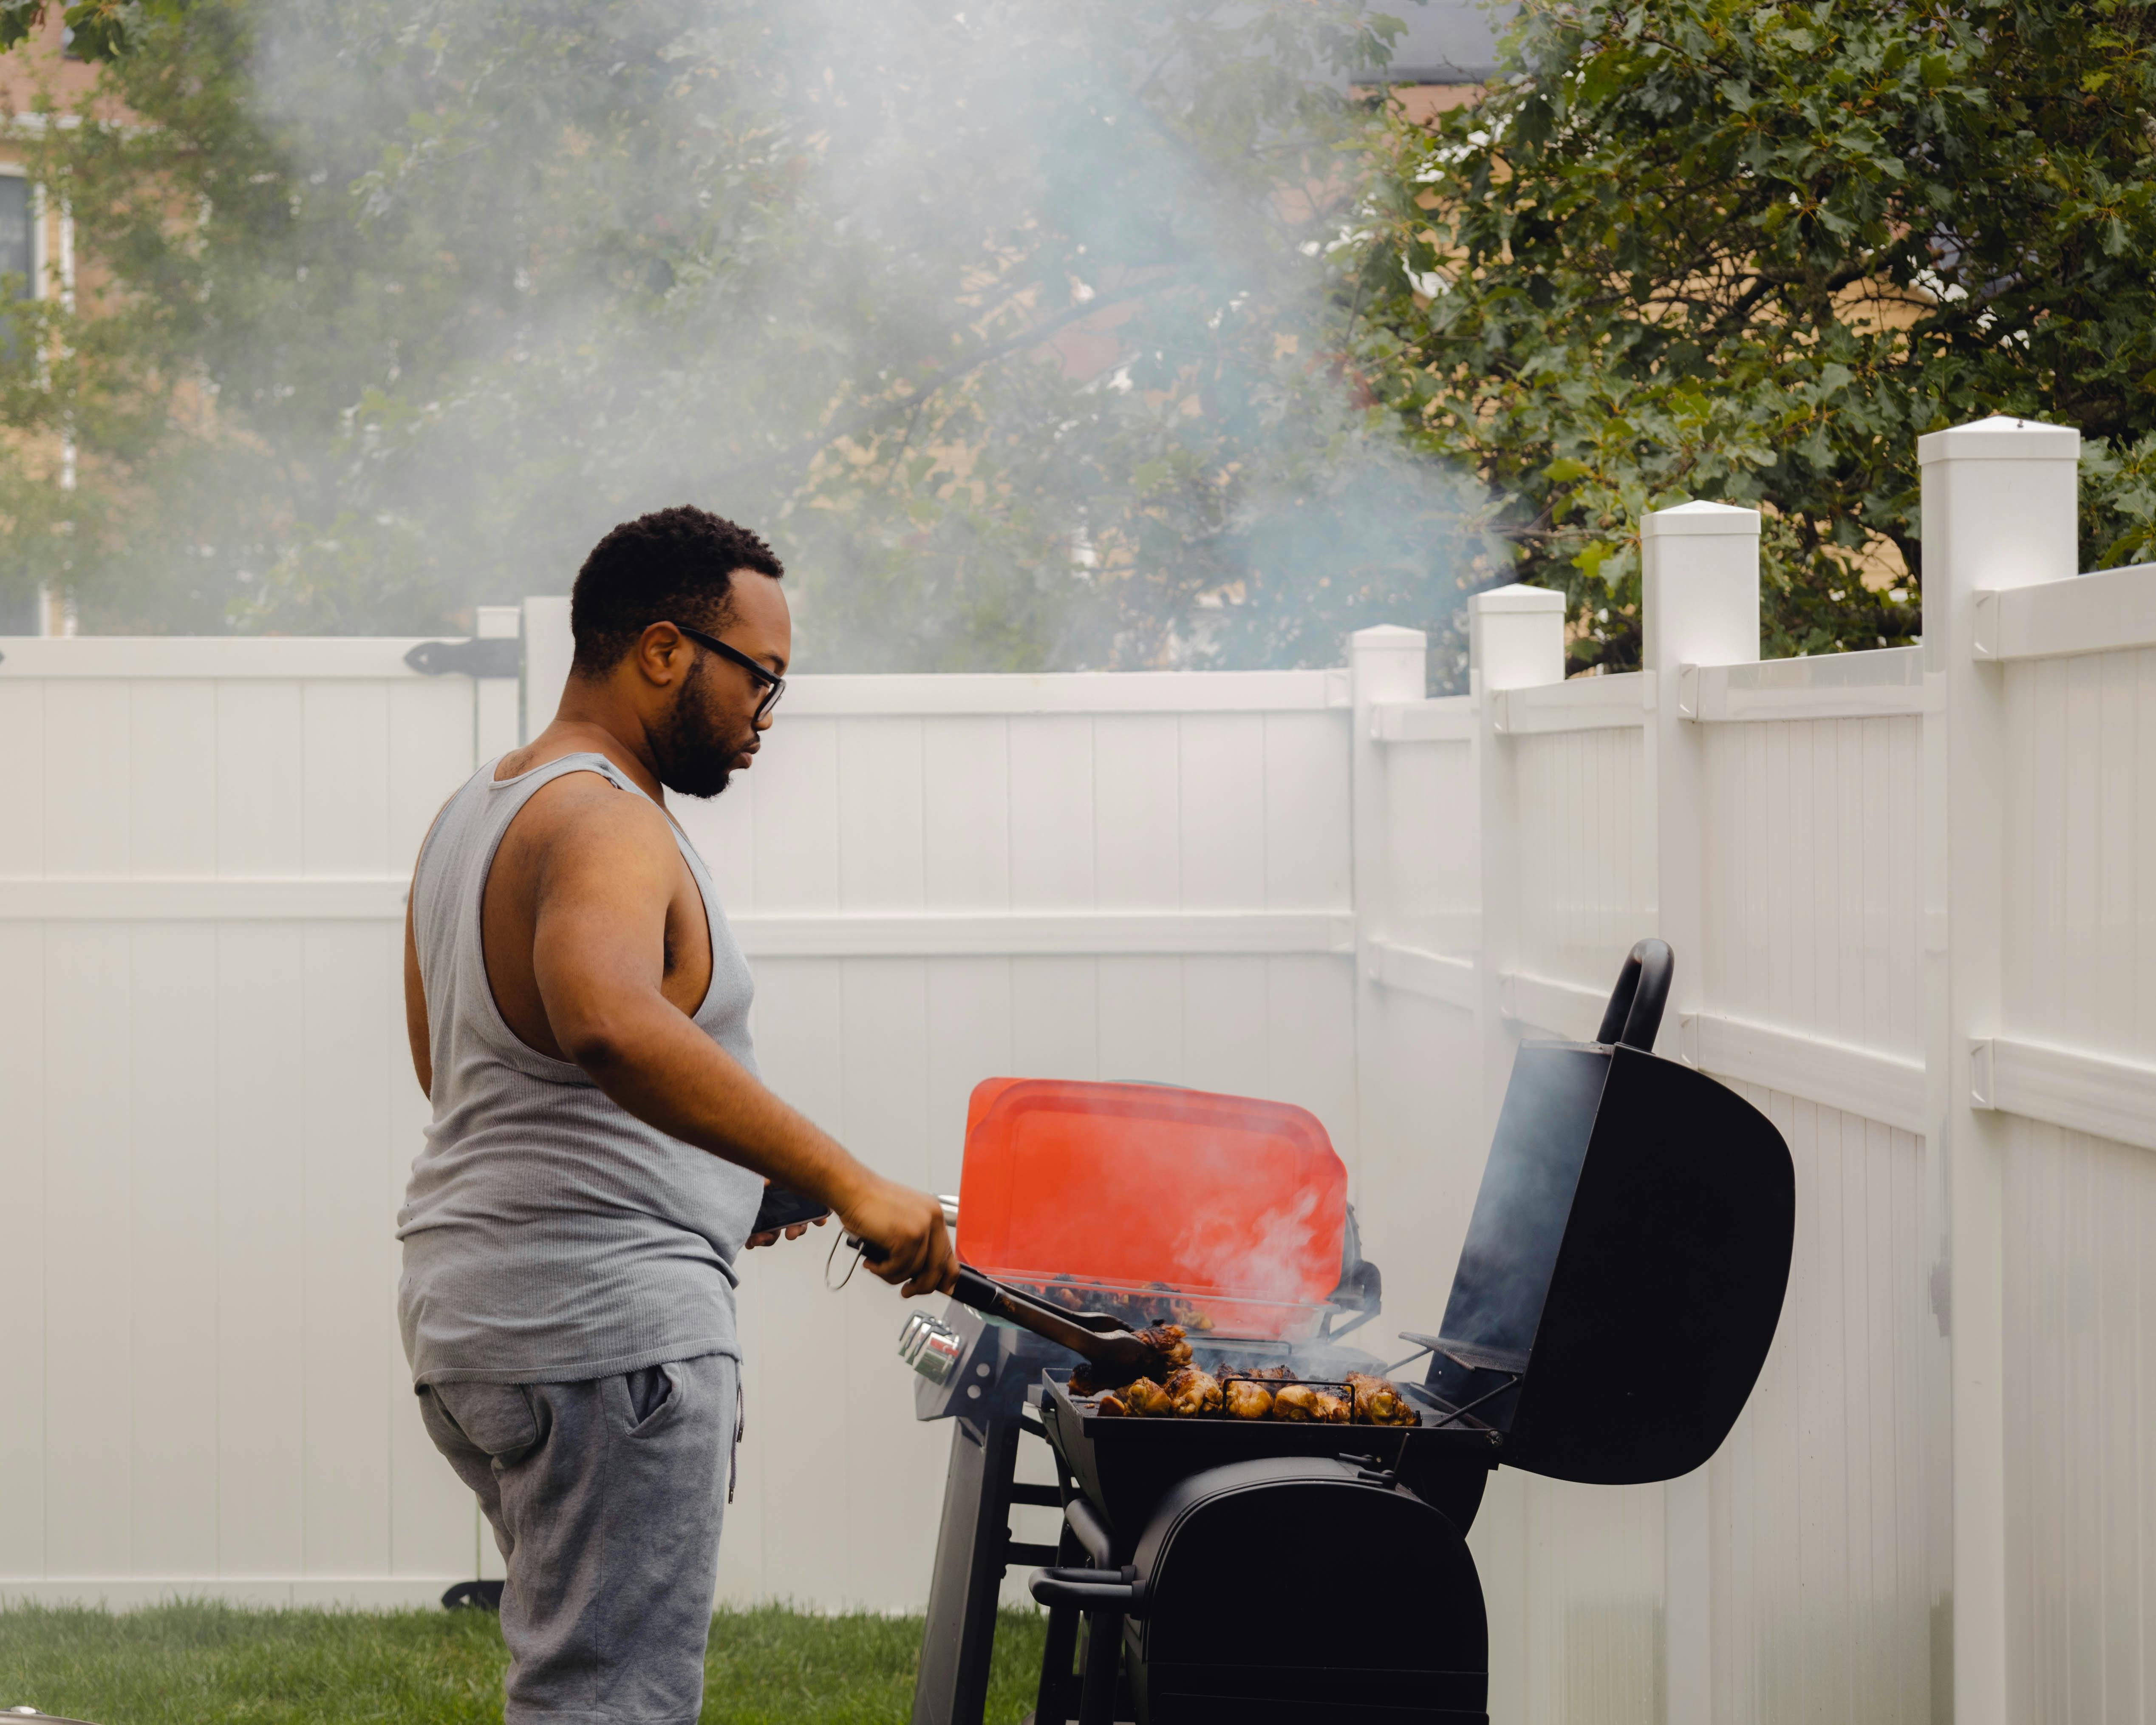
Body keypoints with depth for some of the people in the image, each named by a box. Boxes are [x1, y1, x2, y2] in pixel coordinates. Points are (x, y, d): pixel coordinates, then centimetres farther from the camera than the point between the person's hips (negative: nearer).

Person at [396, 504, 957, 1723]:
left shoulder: (478, 812, 17)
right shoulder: (608, 824, -16)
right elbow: (608, 1019, -38)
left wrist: (736, 1187, 29)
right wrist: (841, 1179, -38)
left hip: (470, 1307, 11)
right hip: (608, 1325, -11)